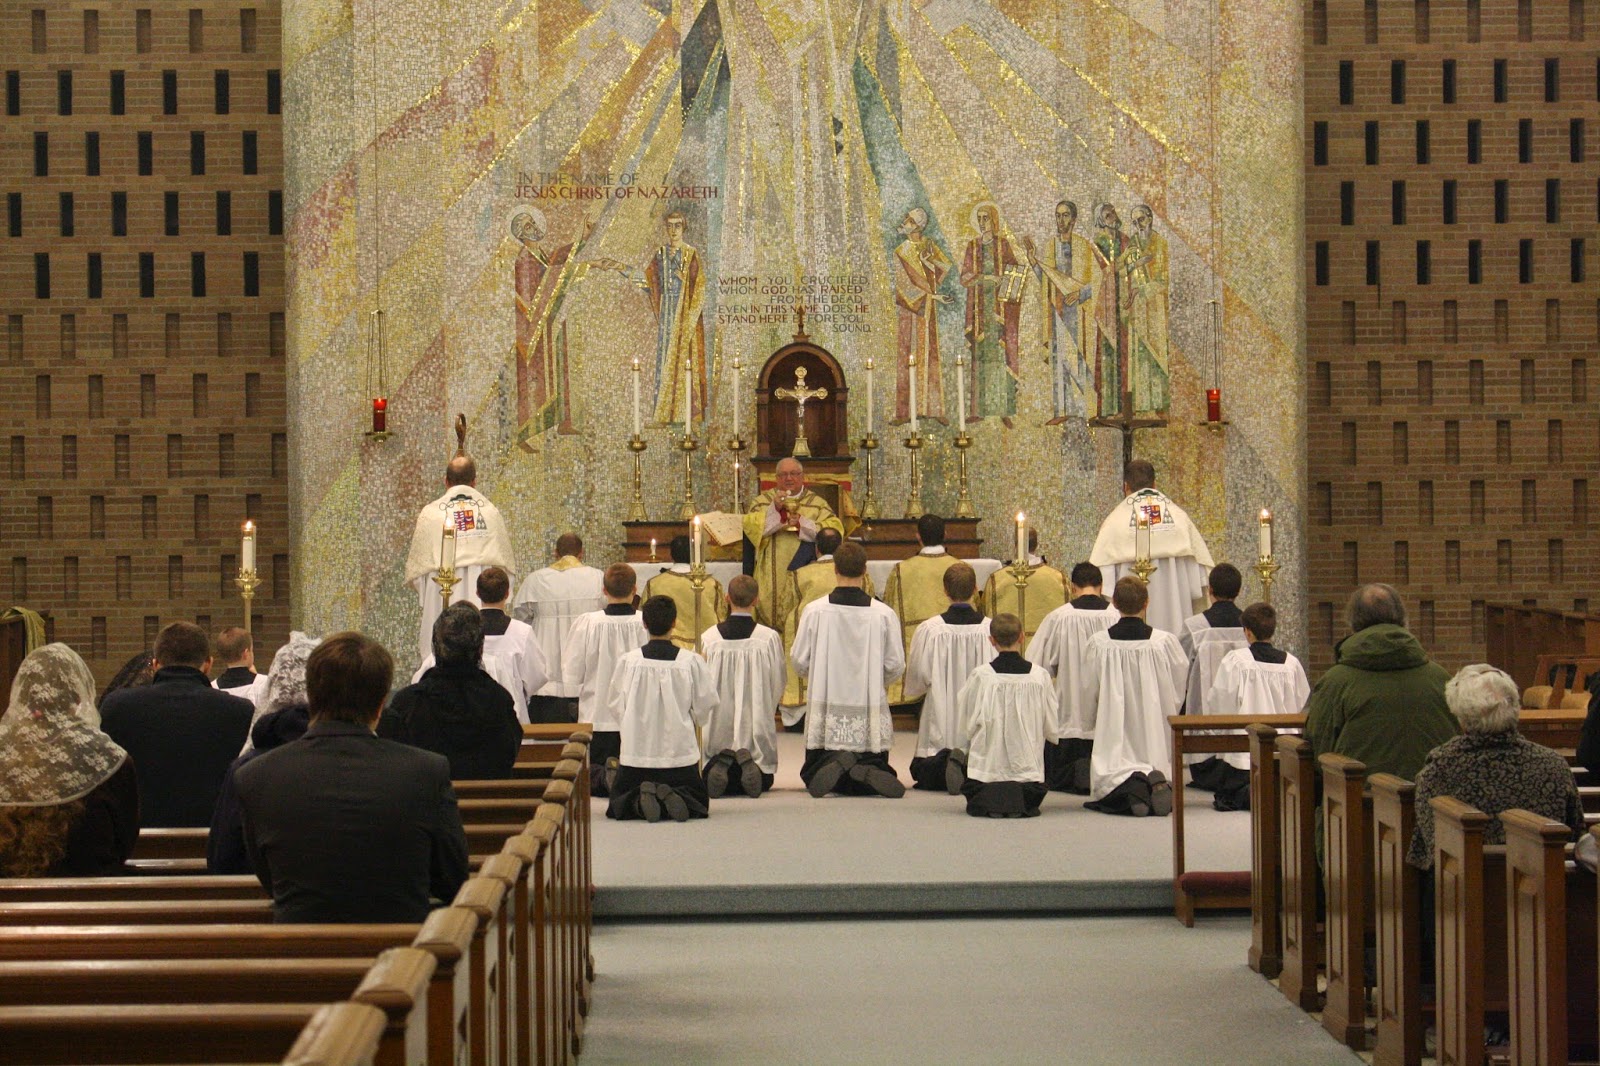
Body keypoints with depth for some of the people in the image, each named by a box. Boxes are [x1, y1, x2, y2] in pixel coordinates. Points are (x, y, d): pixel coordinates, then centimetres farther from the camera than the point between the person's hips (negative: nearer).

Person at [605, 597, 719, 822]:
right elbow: (704, 708, -1)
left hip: (636, 750, 0)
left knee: (619, 802, 17)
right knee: (697, 801, 18)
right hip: (679, 751, 0)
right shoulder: (692, 662, -9)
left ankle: (640, 801, -16)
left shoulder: (627, 661, -7)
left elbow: (616, 708, 2)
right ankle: (673, 796, -15)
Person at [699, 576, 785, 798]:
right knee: (763, 781, 17)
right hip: (756, 727, -1)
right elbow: (778, 685, 1)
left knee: (710, 782, 18)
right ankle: (749, 761, -17)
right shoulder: (770, 638, -10)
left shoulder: (709, 638, -8)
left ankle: (720, 763, -17)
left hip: (718, 727, 1)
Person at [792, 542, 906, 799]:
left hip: (826, 715, 0)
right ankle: (865, 773, -19)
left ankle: (833, 764, -18)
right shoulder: (883, 614, -8)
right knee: (879, 772, 15)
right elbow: (895, 665, -2)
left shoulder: (815, 611, -8)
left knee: (813, 775, 15)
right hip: (870, 716, 0)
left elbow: (799, 662, -2)